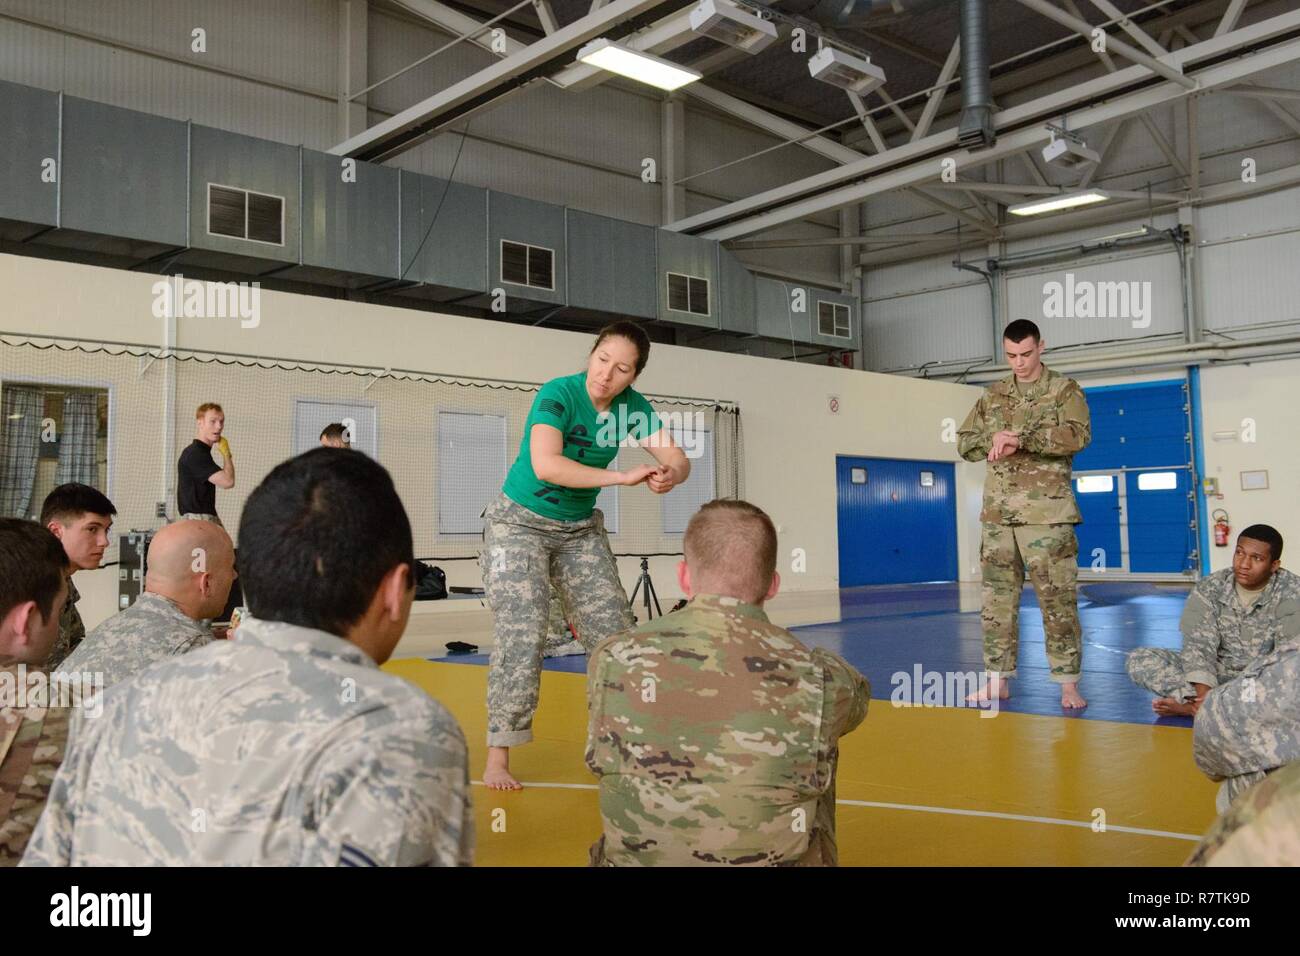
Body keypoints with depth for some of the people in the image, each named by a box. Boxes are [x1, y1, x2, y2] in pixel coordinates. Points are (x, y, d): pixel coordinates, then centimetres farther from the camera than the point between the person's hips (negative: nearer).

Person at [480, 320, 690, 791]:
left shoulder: (632, 406, -6)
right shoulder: (558, 394, -24)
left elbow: (677, 460, -11)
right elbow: (545, 466, -39)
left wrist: (670, 475, -35)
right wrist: (623, 478, -41)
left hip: (581, 530, 6)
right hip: (520, 523, -5)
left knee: (616, 634, 1)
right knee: (521, 636, -14)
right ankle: (497, 756, -3)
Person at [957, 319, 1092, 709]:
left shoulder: (1065, 390, 3)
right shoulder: (993, 396, 15)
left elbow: (1078, 435, -14)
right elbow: (964, 441, 13)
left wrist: (1020, 440, -21)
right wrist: (993, 439, -8)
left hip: (1047, 513, -4)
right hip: (997, 515, 4)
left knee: (1057, 599, -3)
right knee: (997, 599, 6)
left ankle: (1068, 683, 4)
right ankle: (998, 680, 14)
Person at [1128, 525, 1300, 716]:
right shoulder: (1208, 589, -6)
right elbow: (1199, 645, -15)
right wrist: (1204, 692, -34)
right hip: (1216, 674, 2)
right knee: (1140, 659, -18)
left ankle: (1190, 704, -34)